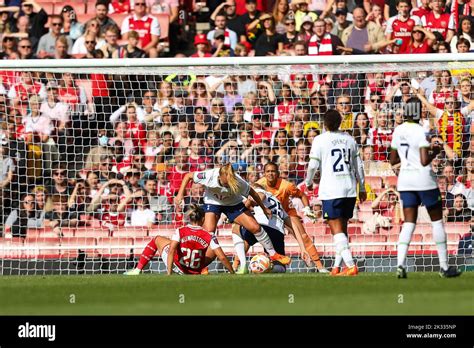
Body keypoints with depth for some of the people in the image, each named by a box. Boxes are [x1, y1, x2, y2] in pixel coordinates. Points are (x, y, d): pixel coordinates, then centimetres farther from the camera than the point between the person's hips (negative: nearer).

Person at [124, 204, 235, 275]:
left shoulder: (180, 232, -11)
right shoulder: (209, 236, -10)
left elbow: (171, 251, -24)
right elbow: (222, 258, -13)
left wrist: (169, 274, -25)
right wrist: (232, 273, -1)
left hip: (177, 268, 0)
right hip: (196, 271, 0)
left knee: (157, 240, 20)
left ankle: (138, 269, 17)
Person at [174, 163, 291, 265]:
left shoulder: (238, 182, -33)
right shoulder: (209, 176, -35)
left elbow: (252, 192, -13)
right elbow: (188, 176, -19)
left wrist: (264, 208, -1)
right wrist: (180, 194, -27)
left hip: (233, 203, 1)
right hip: (212, 202, -1)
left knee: (255, 227, -5)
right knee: (209, 231, -24)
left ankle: (273, 254, 15)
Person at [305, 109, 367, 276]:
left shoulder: (320, 140, -4)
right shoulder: (349, 139, 10)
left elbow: (313, 165, -6)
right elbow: (358, 166, 13)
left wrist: (308, 182, 12)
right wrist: (362, 188, 21)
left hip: (331, 190, -5)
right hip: (350, 189, 5)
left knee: (337, 229, -7)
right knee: (342, 228, 14)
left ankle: (351, 265, -20)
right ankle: (336, 267, 14)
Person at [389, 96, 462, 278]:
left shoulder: (398, 131, 5)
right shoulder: (420, 131, -15)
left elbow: (393, 160, 12)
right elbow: (424, 161, -21)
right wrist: (435, 151, -3)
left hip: (405, 180, 5)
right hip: (423, 179, -5)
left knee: (409, 222, 5)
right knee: (437, 220, 8)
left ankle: (400, 264, -12)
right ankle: (444, 266, 11)